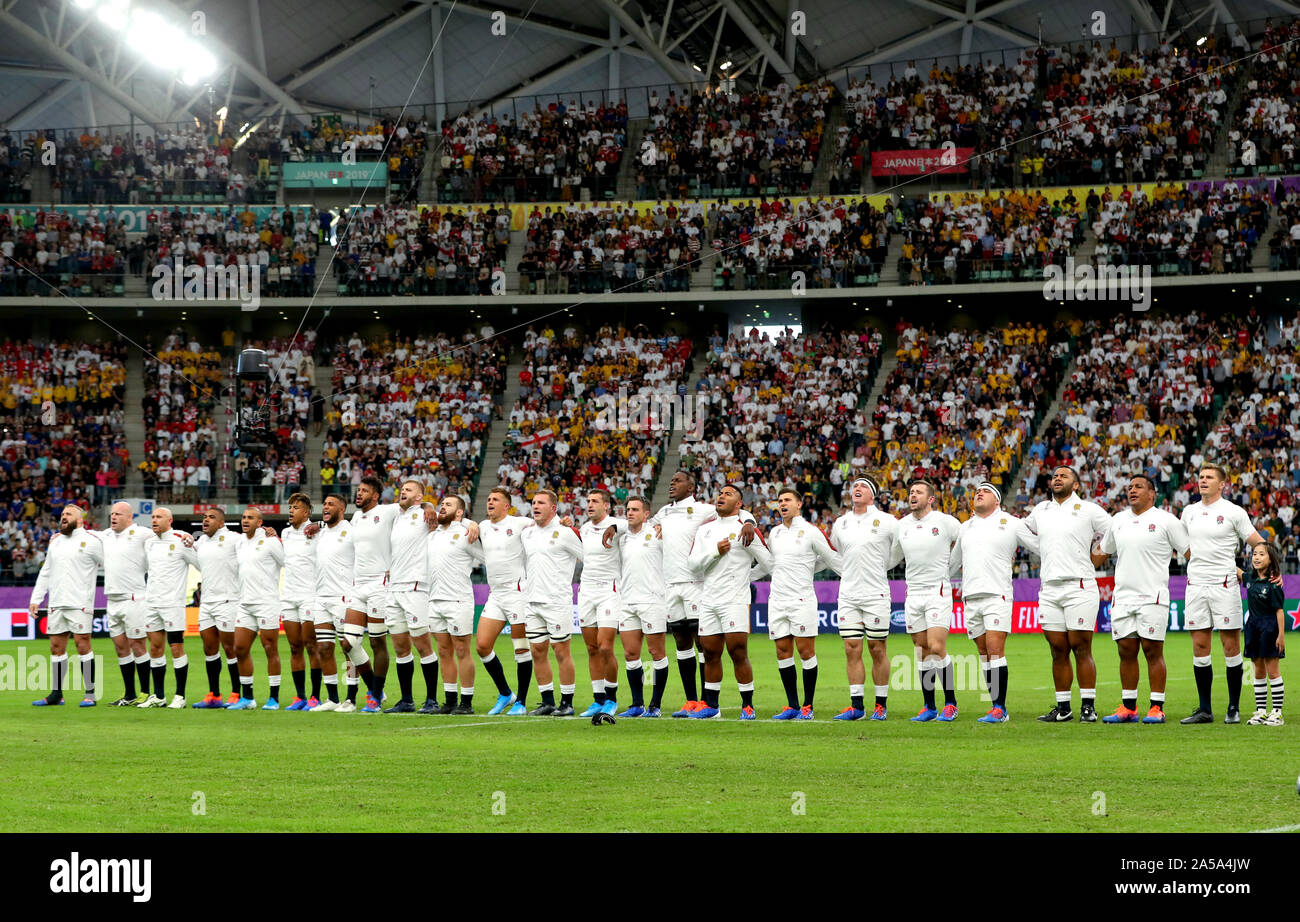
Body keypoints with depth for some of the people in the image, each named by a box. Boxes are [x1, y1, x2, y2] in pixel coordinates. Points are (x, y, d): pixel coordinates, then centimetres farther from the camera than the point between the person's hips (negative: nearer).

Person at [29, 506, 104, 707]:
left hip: (80, 604, -6)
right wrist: (35, 599, 16)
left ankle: (90, 694, -3)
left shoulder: (90, 540, -3)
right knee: (56, 647, 7)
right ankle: (56, 694, 13)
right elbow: (45, 573, 21)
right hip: (56, 604, 6)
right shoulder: (55, 542, 17)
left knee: (82, 645, -8)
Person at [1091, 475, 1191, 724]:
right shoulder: (1117, 521, 15)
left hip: (1152, 597, -5)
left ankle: (1157, 708, -1)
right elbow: (1102, 554, 27)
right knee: (1126, 651, 5)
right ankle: (1128, 708, 11)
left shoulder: (1165, 521, -1)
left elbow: (1190, 551, 2)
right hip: (1122, 596, 5)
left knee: (1153, 651, -5)